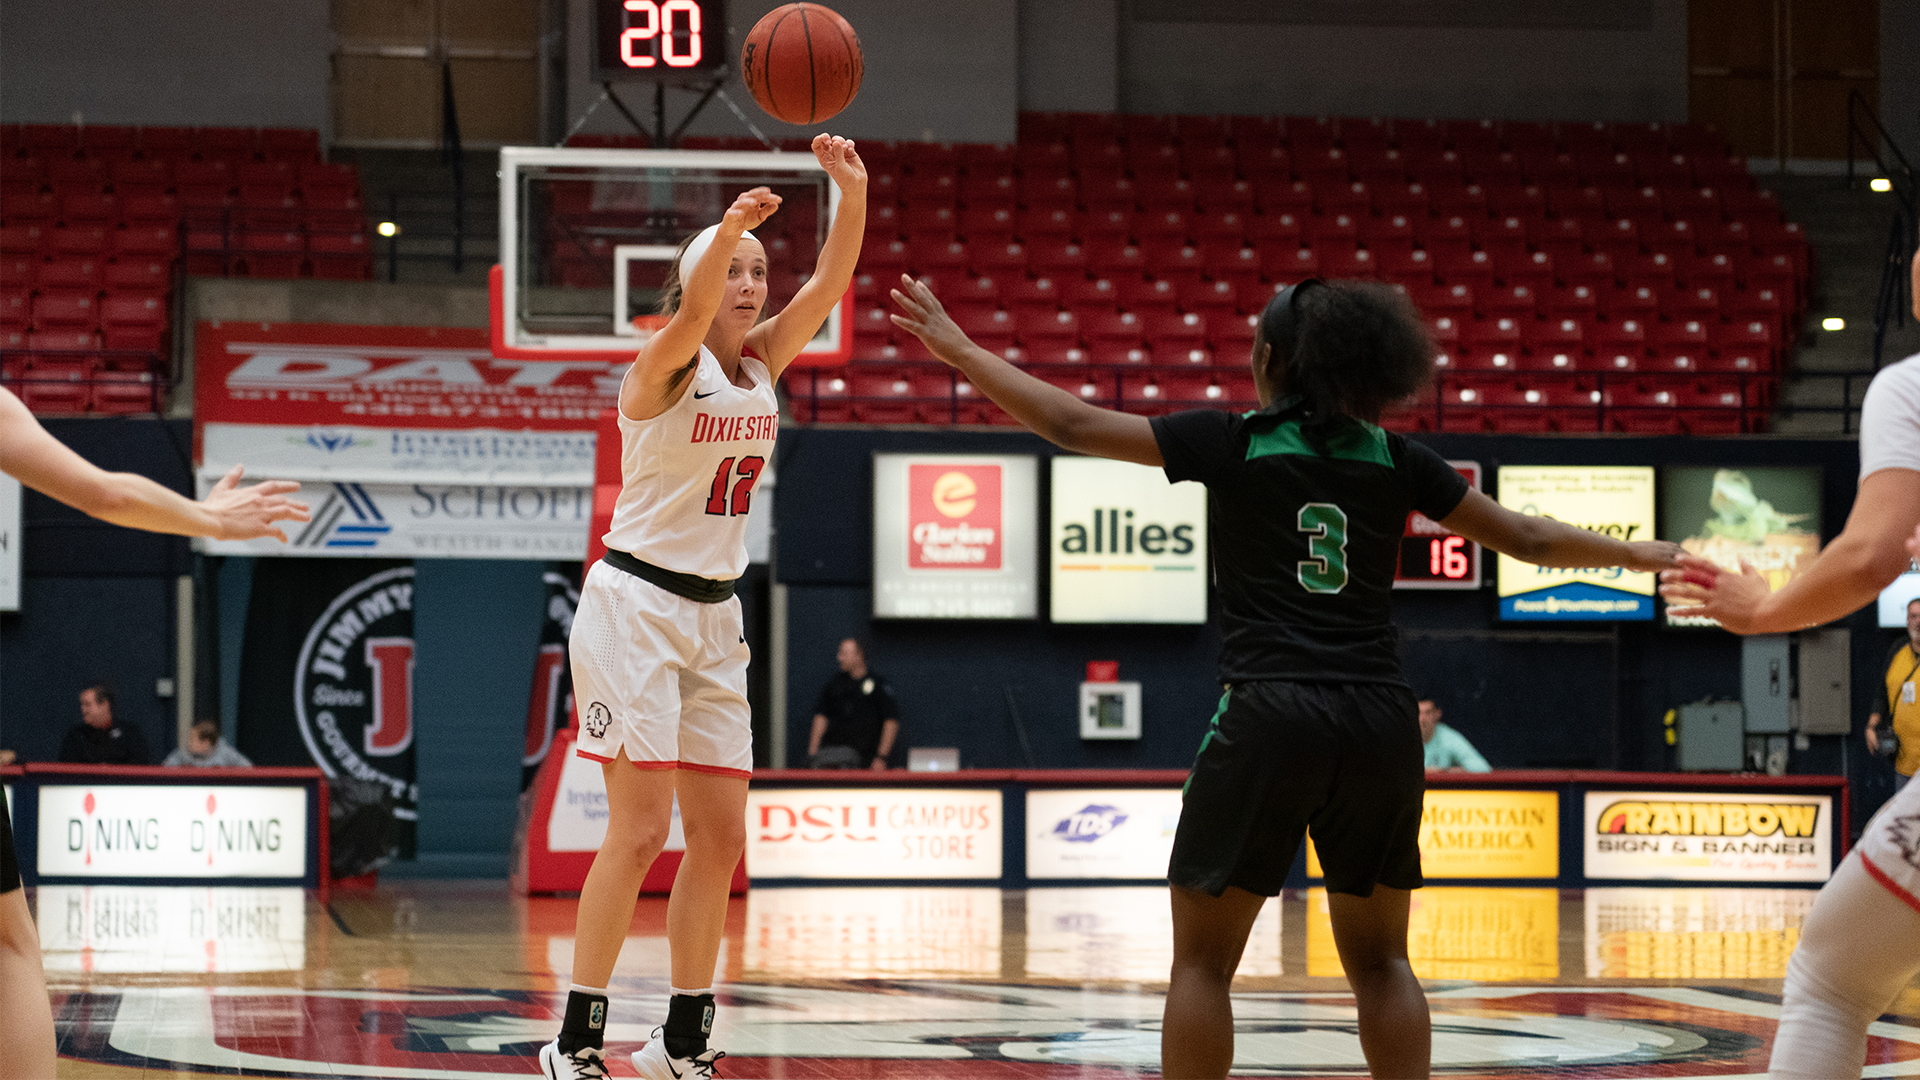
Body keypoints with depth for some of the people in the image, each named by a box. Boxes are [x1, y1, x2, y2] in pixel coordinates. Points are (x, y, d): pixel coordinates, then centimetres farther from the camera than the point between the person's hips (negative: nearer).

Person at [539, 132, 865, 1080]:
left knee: (721, 839, 6)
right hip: (635, 604, -7)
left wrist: (854, 195, -19)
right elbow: (691, 314, -34)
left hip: (713, 615, 7)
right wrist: (726, 229, -51)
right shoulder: (666, 366, -11)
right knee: (641, 830, -14)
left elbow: (829, 286, -4)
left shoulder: (761, 363, 8)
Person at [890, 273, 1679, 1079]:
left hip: (1267, 715, -3)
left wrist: (957, 348, 13)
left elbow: (1072, 425, 3)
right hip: (1380, 722, 3)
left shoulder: (1230, 442, 2)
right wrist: (1637, 554, 33)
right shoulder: (1394, 460, 10)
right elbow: (1526, 537, 17)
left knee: (1202, 958, 6)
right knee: (1379, 959, 15)